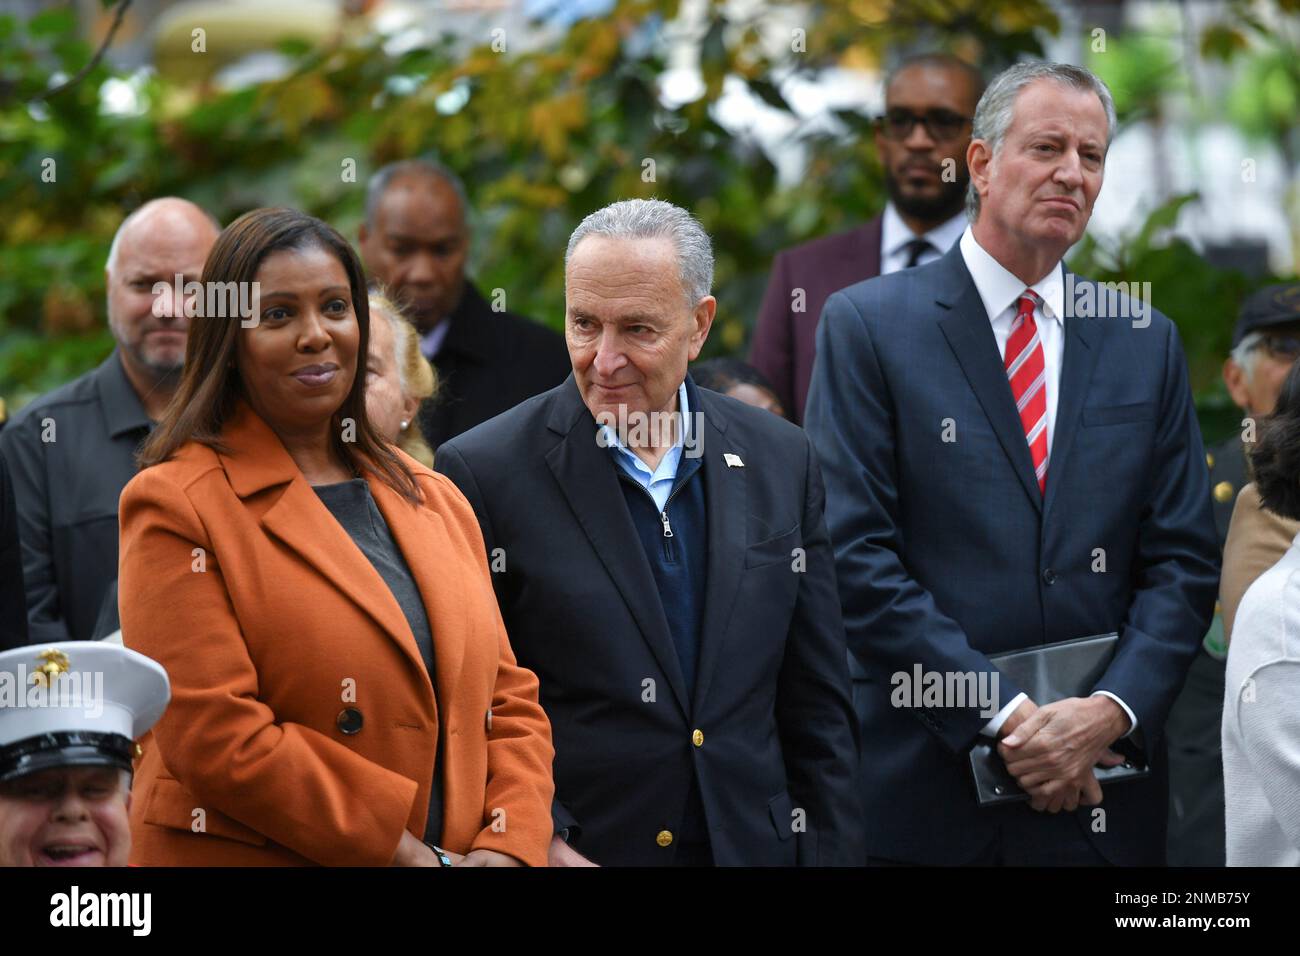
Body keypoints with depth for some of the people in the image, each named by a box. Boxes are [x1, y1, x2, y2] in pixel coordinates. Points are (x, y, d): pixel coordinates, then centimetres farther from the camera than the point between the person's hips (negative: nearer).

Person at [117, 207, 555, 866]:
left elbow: (509, 702, 11)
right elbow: (216, 737, -17)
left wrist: (508, 848, -8)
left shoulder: (437, 502, 12)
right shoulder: (175, 507, -8)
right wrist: (413, 855, -18)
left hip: (465, 853, 6)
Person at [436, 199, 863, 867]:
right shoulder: (484, 474, -9)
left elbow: (816, 707, 6)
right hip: (576, 849, -3)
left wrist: (831, 853, 1)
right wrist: (535, 842, -18)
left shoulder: (781, 461, 3)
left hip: (756, 842, 3)